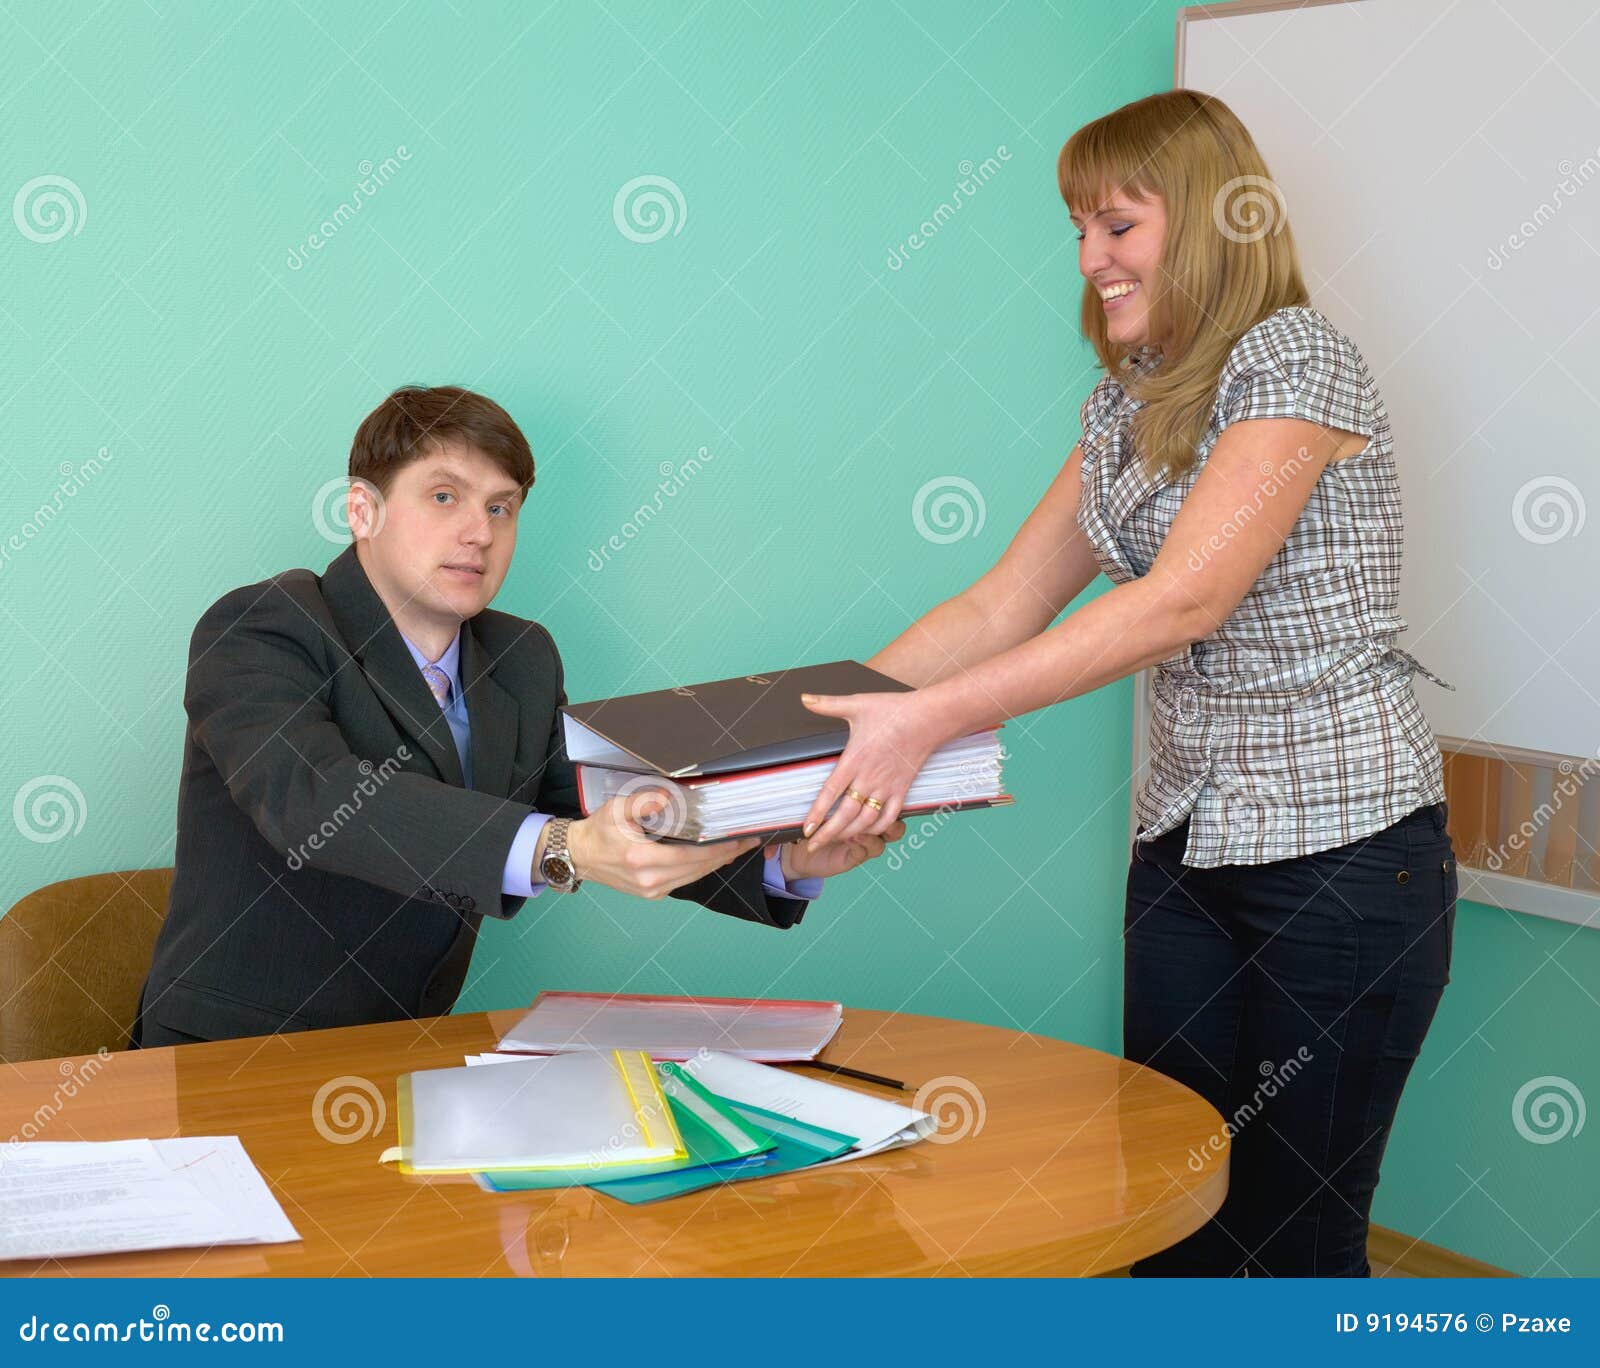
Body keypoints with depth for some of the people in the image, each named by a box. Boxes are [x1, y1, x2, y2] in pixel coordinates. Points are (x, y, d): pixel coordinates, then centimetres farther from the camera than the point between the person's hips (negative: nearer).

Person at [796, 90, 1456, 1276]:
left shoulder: (1298, 359, -13)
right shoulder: (1128, 405, 12)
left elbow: (1183, 601, -24)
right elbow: (1000, 608, 8)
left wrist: (931, 718, -30)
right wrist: (835, 716, -4)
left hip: (1340, 850, -7)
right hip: (1186, 839, 7)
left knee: (1298, 1233, 2)